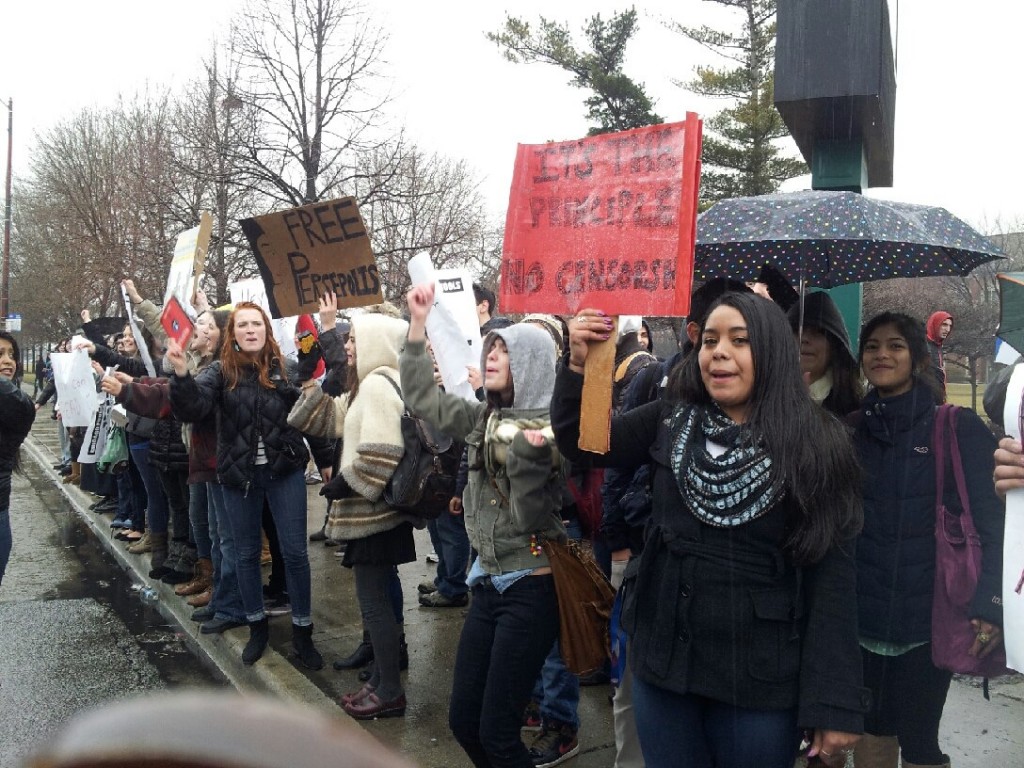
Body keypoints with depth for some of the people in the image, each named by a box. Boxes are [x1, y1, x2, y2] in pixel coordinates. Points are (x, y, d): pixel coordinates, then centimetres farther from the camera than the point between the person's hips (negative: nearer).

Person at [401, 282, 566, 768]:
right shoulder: (484, 419, 7)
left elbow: (529, 517, -16)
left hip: (529, 587, -7)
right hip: (488, 582, 7)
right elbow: (421, 397, 16)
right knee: (462, 720, 12)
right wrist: (418, 324, 11)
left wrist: (525, 453, -31)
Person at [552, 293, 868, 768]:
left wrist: (832, 705, -10)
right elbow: (582, 443, 2)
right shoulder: (671, 421, 1)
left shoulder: (813, 443, -9)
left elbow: (832, 576, -9)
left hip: (761, 679, -3)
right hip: (662, 659, 3)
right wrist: (580, 365, -17)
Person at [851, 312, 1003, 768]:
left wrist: (986, 606, -19)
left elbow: (988, 524, -9)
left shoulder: (960, 428, -5)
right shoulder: (851, 430, 8)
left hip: (928, 617, -4)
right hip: (861, 613, 4)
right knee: (873, 729, 14)